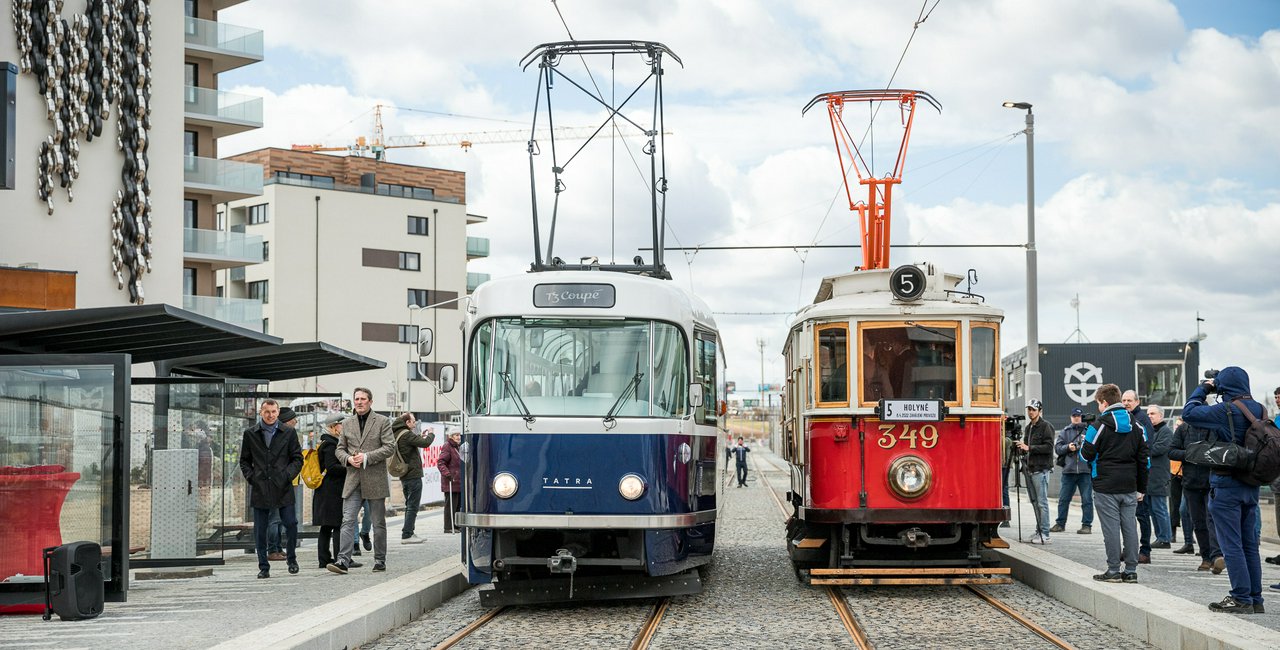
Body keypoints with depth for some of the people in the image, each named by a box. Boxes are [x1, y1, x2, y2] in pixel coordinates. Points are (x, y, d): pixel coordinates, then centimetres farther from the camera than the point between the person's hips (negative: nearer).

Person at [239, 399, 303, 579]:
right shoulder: (250, 434, 9)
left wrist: (287, 475, -7)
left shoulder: (289, 433, 7)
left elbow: (297, 458, 8)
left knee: (291, 524, -5)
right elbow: (244, 461, 14)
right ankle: (263, 567, 10)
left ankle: (291, 559, 17)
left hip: (282, 489, -1)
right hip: (259, 489, 1)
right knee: (260, 530, 2)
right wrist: (250, 477, -1)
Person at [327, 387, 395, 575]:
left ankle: (380, 560, 16)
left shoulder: (382, 421, 0)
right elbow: (340, 449, 15)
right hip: (353, 480, 3)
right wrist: (349, 459, -7)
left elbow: (390, 447, -7)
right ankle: (343, 560, -13)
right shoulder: (347, 423, 12)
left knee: (378, 523, 7)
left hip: (375, 480, -3)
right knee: (347, 521, -8)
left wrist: (366, 457, -15)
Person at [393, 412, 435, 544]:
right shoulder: (406, 434, -16)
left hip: (404, 476, 9)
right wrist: (431, 434, -3)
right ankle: (406, 535, -6)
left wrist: (422, 435, 6)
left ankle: (408, 533, 19)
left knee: (409, 505, 16)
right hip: (413, 475, -9)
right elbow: (425, 443, -21)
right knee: (413, 506, -5)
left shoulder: (396, 434, 13)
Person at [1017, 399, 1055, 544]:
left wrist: (1029, 448, -18)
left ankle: (1044, 535, -8)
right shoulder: (1028, 428, 19)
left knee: (1042, 502, -8)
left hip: (1041, 469, -8)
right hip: (1030, 469, 8)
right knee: (1035, 502, 9)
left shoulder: (1046, 426, -6)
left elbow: (1049, 447, -15)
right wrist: (1022, 447, 6)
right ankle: (1038, 532, 14)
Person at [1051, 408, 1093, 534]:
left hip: (1085, 470, -3)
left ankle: (1087, 524, 7)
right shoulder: (1065, 432, 12)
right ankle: (1060, 523, 17)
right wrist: (1068, 447, -12)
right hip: (1068, 470, 3)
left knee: (1087, 499, 1)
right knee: (1063, 499, 8)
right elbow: (1057, 448, 6)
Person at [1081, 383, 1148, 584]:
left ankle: (1113, 570, 0)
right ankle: (1131, 570, 9)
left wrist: (1084, 444, 17)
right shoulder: (1135, 426, 10)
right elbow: (1143, 457, 12)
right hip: (1129, 487, 5)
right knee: (1130, 526, 7)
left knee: (1111, 527, -3)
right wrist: (1141, 487, 17)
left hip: (1106, 486, -5)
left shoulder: (1099, 426, -8)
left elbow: (1086, 455, -6)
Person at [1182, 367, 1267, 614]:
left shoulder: (1226, 410, -17)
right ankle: (1255, 598, 16)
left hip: (1226, 485, -7)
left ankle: (1242, 598, -5)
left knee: (1231, 545, -3)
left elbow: (1189, 412, -11)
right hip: (1251, 486, 7)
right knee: (1250, 544, 13)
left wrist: (1203, 389, 5)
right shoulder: (1260, 410, 5)